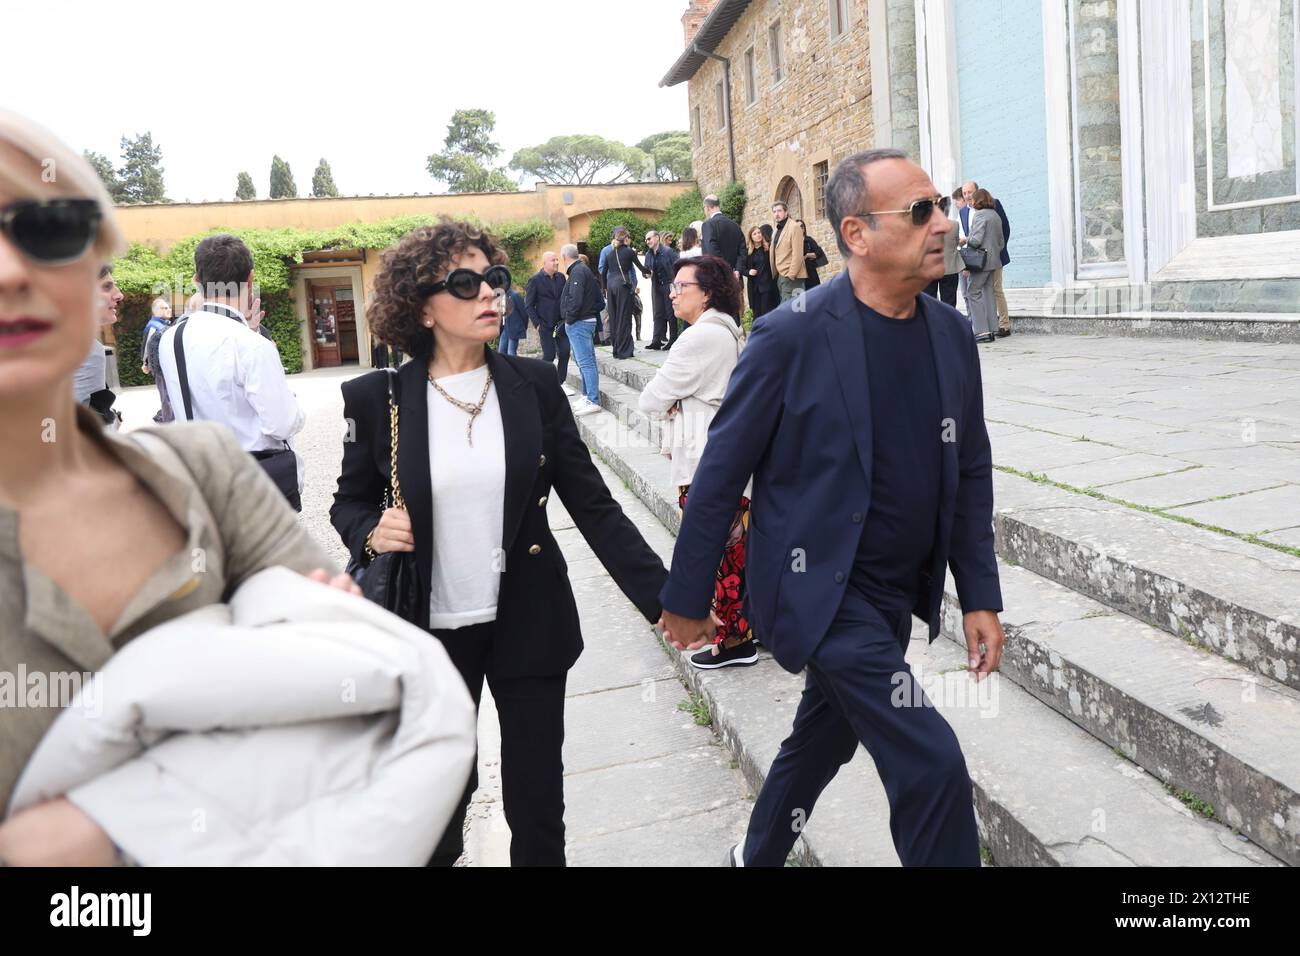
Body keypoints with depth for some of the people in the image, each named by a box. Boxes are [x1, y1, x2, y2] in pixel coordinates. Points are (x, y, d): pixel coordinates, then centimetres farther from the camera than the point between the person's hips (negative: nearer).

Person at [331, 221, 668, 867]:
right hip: (430, 632, 0)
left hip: (529, 625, 1)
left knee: (538, 802, 11)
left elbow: (592, 505, -3)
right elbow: (350, 503, 8)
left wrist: (665, 597, -11)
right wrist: (372, 532, -15)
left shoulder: (535, 385, -3)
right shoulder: (376, 399, -6)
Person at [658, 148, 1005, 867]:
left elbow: (970, 474, 9)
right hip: (820, 592, -7)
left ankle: (756, 855, 49)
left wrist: (980, 596, 6)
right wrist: (686, 598, -5)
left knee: (824, 739, 23)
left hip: (899, 596, 7)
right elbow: (720, 474, -11)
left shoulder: (952, 335, 1)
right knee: (933, 766, -9)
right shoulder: (792, 336, -18)